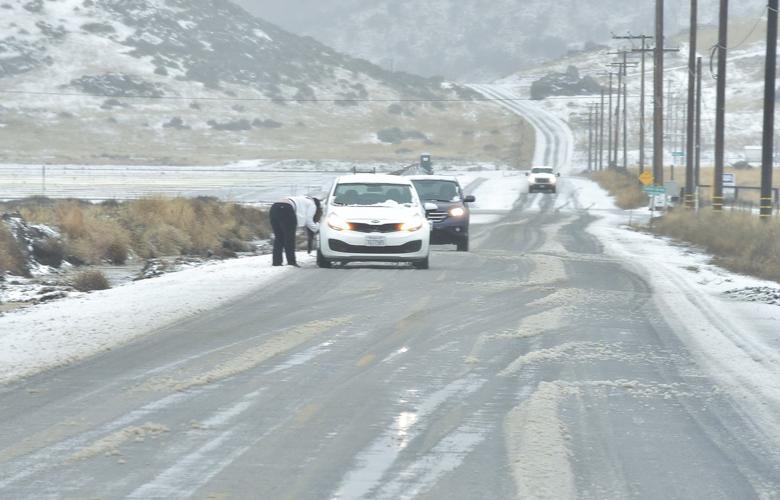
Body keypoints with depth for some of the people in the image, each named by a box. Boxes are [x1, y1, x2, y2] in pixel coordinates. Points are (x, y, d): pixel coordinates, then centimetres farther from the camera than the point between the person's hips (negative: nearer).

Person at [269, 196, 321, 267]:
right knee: (289, 237, -3)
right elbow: (309, 221, 9)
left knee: (278, 237, 10)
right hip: (286, 210, -8)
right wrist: (317, 227, 24)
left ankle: (276, 262, 5)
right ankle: (291, 262, -7)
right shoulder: (312, 205, 14)